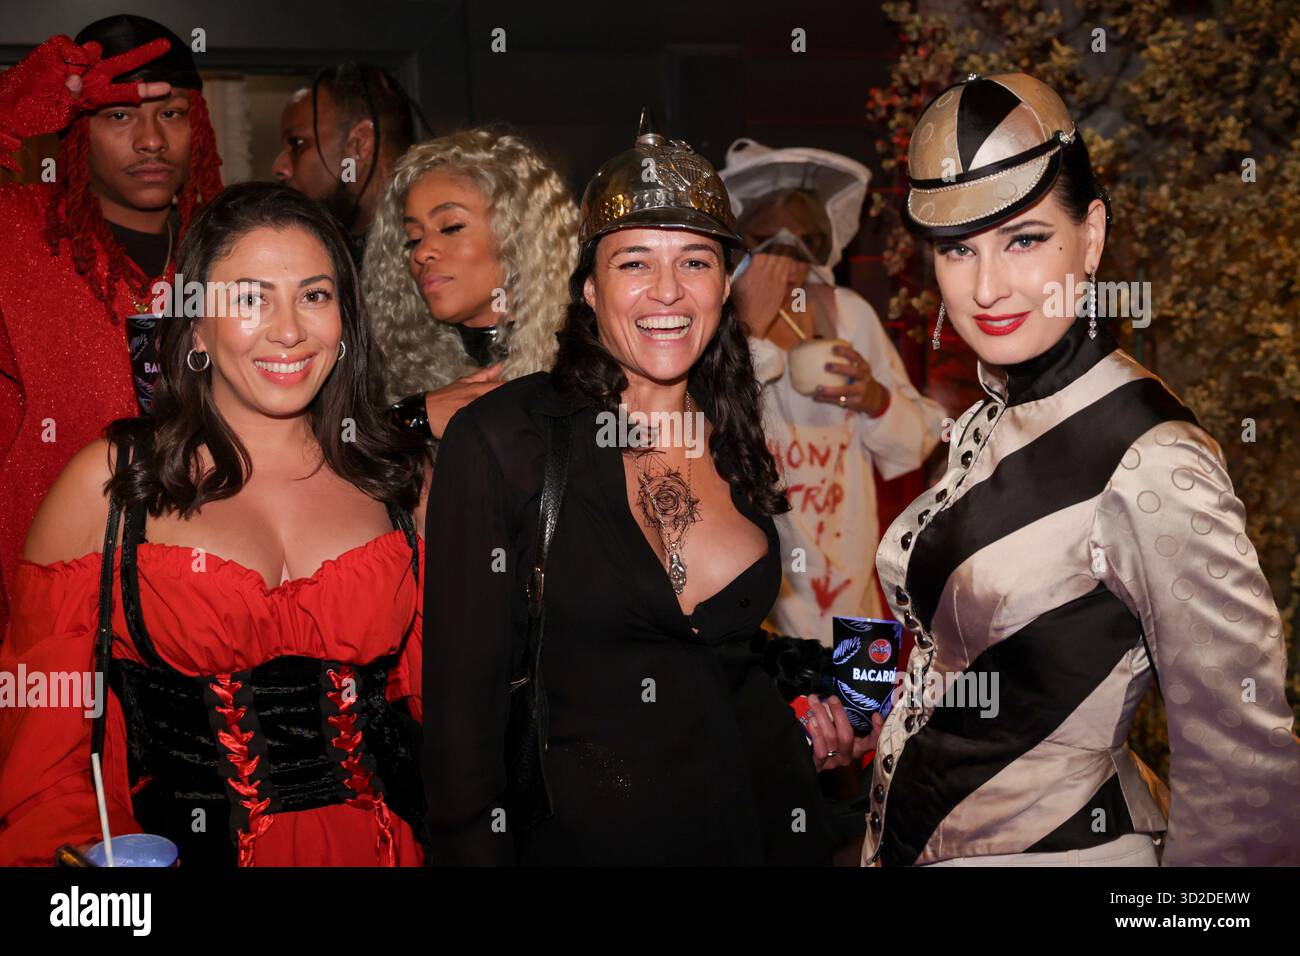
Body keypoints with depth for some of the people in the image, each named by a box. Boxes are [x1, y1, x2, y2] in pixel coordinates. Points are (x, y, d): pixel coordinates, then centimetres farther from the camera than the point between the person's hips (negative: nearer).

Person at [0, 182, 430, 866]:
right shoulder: (110, 480, -6)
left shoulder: (402, 476, 0)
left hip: (377, 846, 2)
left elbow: (434, 687, 6)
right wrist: (75, 849, -16)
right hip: (173, 846, -1)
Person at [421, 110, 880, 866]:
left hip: (763, 823, 5)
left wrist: (810, 729, 4)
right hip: (583, 829, -5)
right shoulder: (499, 441, -14)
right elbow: (463, 702, -13)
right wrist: (474, 849, -14)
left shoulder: (740, 448, 2)